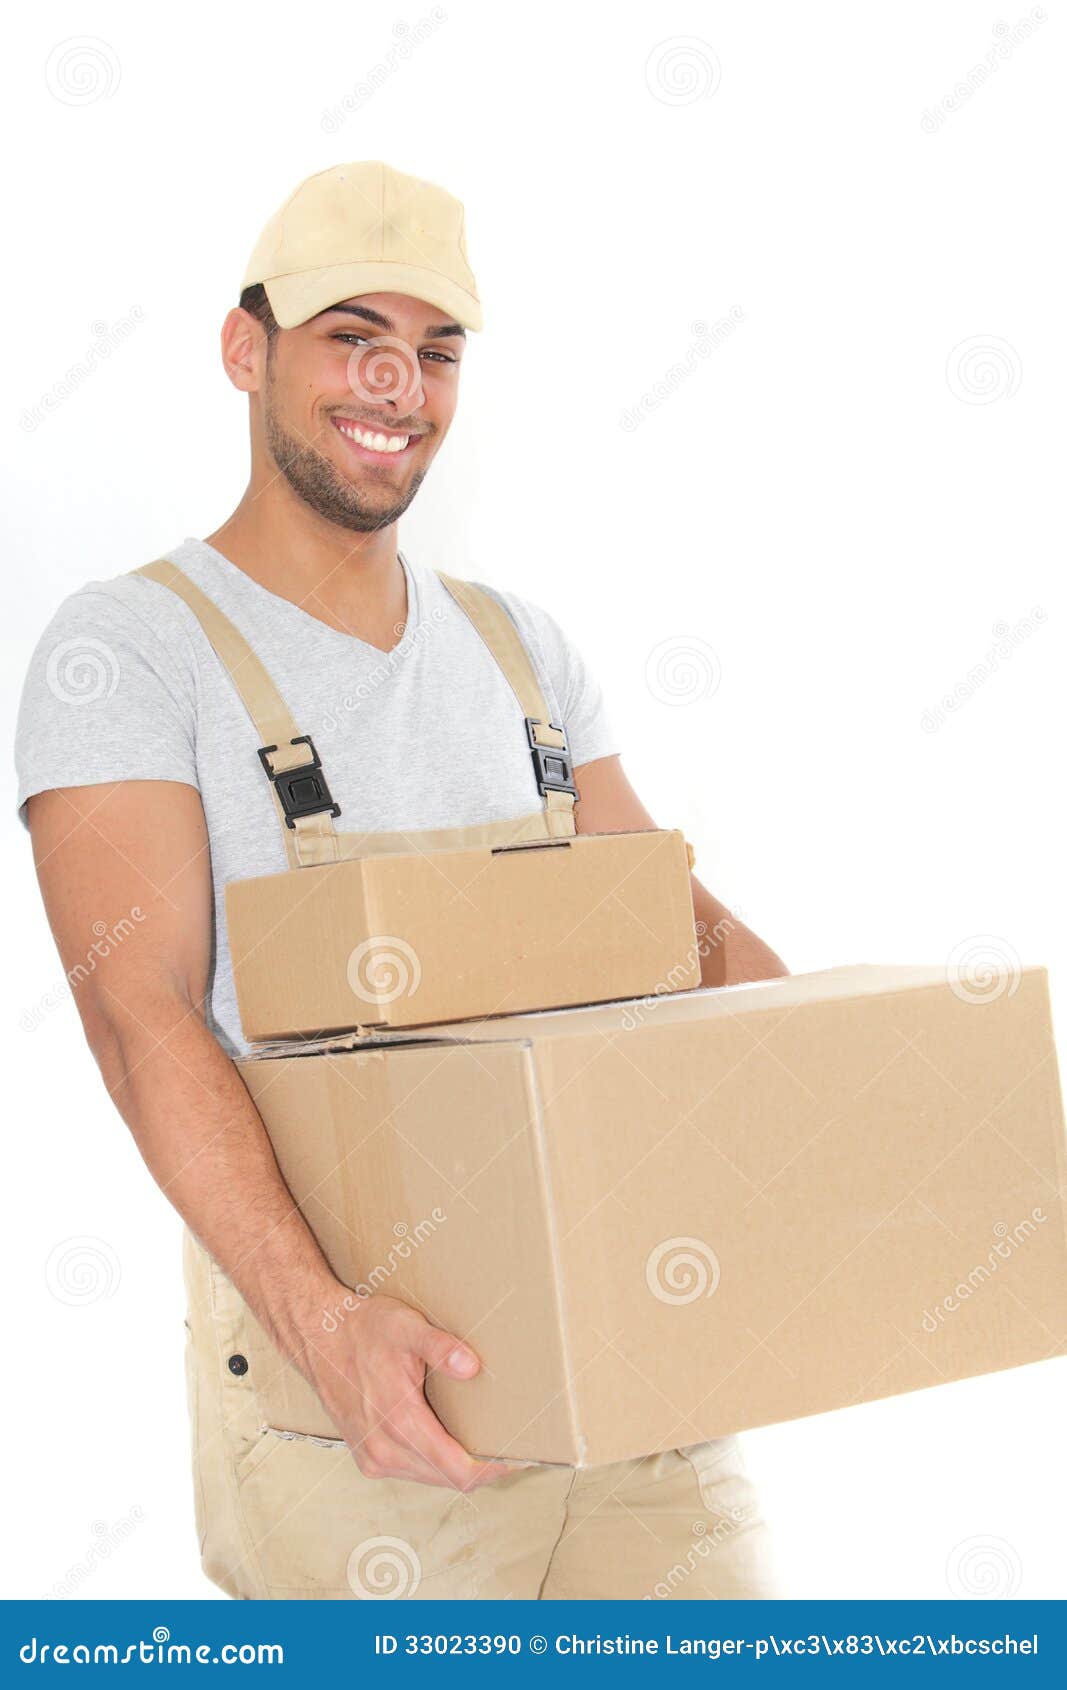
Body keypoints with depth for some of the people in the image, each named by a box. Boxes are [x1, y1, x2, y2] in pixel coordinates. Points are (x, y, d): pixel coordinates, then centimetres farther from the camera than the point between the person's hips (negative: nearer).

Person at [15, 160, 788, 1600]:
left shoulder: (517, 644, 14)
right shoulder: (128, 650, -5)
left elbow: (683, 922, 15)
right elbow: (142, 1012, -18)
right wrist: (324, 1317, -31)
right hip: (335, 1357, -5)